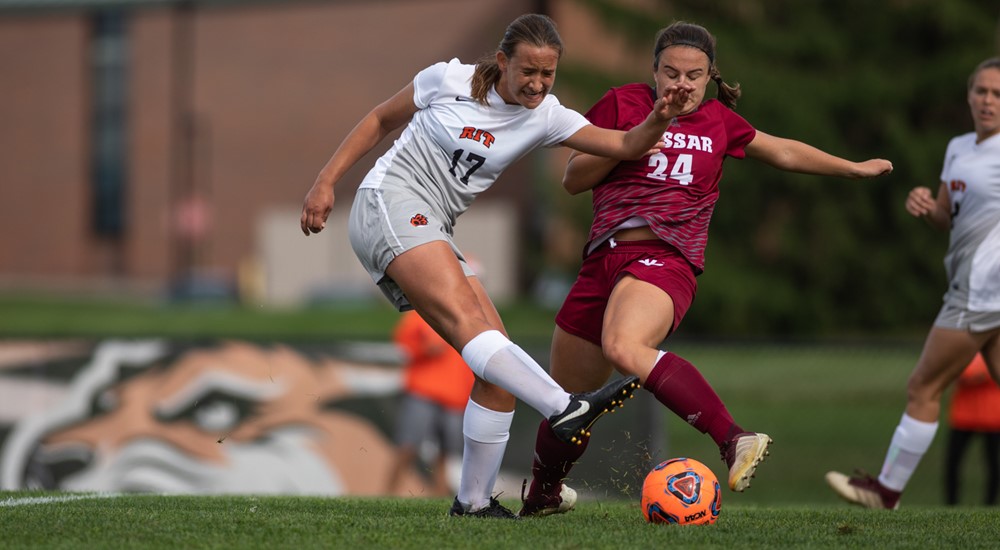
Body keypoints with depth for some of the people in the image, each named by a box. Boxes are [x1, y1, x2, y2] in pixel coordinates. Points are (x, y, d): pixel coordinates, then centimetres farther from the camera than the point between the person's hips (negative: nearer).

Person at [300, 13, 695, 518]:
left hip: (430, 235, 7)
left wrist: (659, 119, -22)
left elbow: (625, 145, -2)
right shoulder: (449, 80, -4)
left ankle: (474, 501, 4)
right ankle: (565, 409, -50)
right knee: (466, 318, -29)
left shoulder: (544, 117, 6)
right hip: (390, 202, -7)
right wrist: (325, 182, 4)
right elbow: (380, 120, 8)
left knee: (496, 367, -4)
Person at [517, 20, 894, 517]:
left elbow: (783, 152, 29)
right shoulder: (622, 104, 9)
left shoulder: (718, 121, 13)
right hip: (603, 260, 3)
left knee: (624, 347, -38)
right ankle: (542, 495, 40)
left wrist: (855, 168, 33)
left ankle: (733, 440, -46)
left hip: (666, 258, -3)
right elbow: (572, 179, 7)